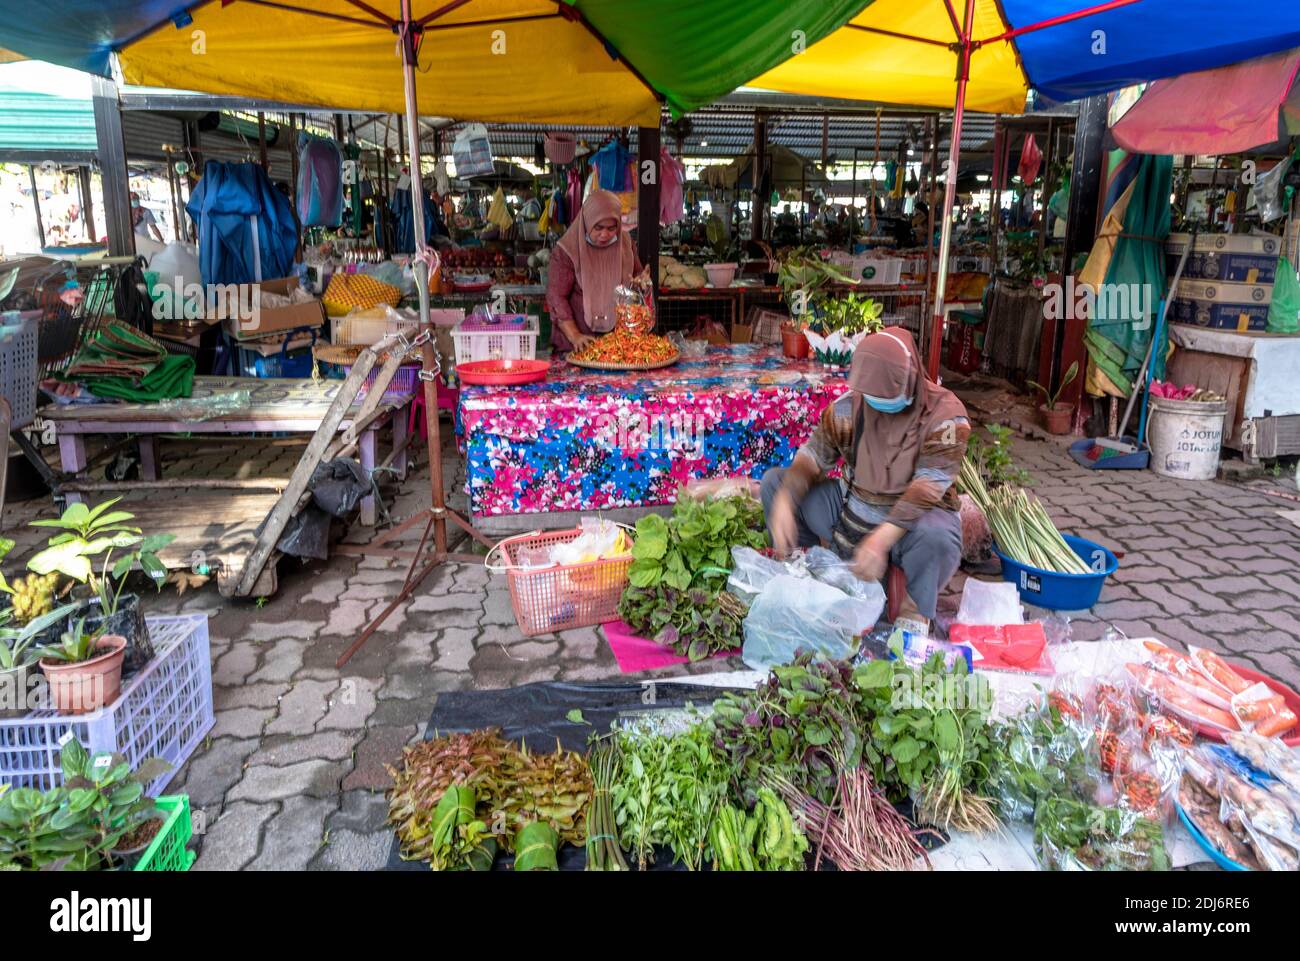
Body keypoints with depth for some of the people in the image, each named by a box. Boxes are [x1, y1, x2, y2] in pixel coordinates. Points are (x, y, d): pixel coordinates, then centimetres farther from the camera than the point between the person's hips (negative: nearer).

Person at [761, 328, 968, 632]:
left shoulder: (945, 415, -21)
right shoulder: (850, 406, -9)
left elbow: (928, 488, -29)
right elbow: (814, 456, -7)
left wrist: (880, 539, -41)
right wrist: (783, 503, -26)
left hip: (912, 519, -4)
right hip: (849, 511, 4)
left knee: (936, 535, -41)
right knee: (774, 480, -6)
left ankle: (915, 615, -11)